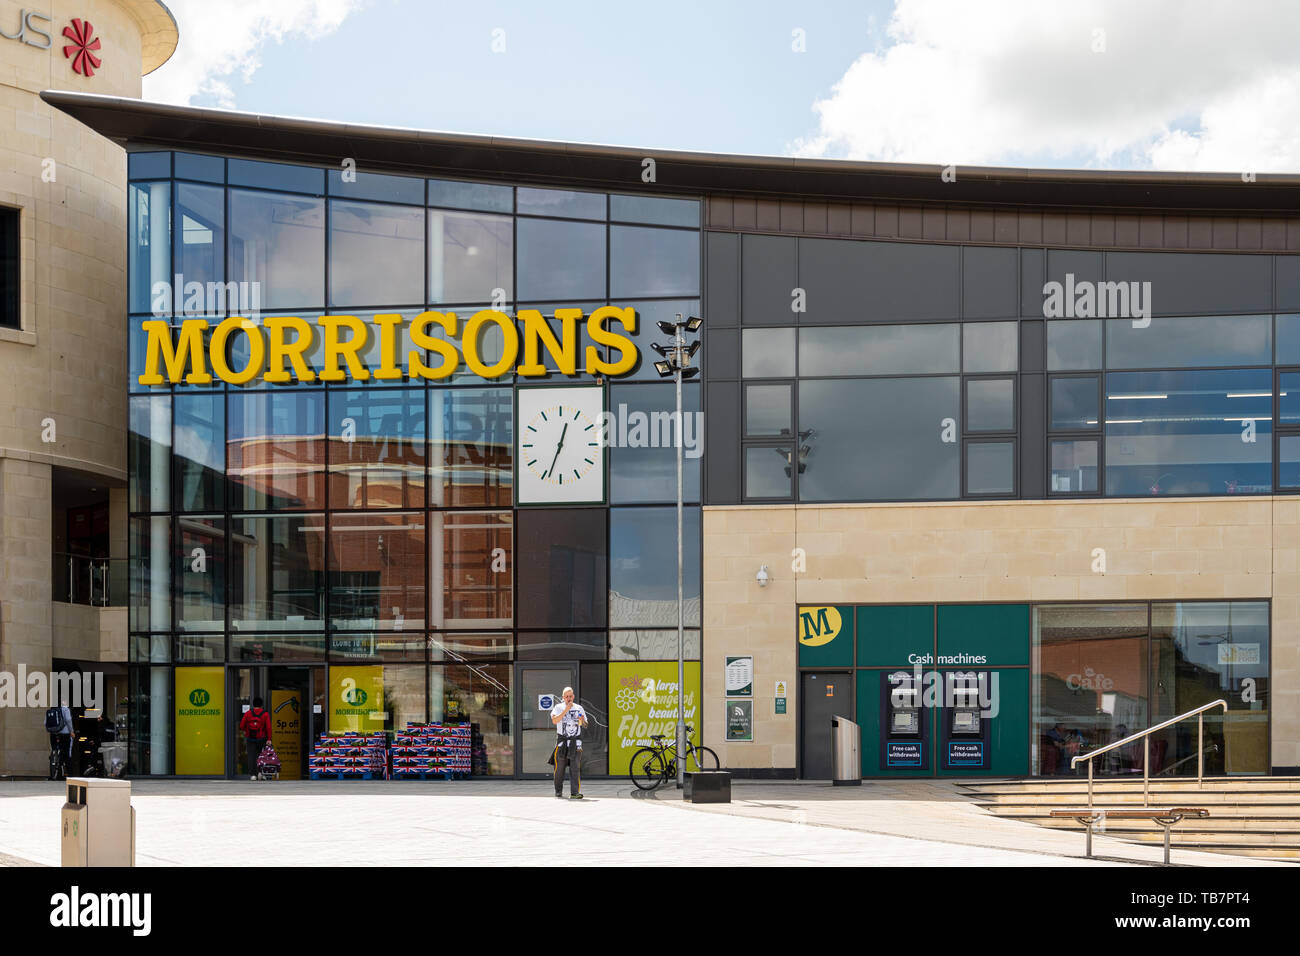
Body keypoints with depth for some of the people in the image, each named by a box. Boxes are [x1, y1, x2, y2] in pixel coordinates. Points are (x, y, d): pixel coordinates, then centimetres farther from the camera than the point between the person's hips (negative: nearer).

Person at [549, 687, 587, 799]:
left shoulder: (579, 708, 13)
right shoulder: (558, 708, 5)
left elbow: (585, 725, 13)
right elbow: (554, 720, -12)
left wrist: (582, 721, -10)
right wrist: (566, 710, -17)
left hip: (575, 740, 1)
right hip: (562, 739, -1)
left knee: (575, 767, -9)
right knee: (559, 767, 1)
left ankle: (575, 792, -12)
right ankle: (558, 792, 12)